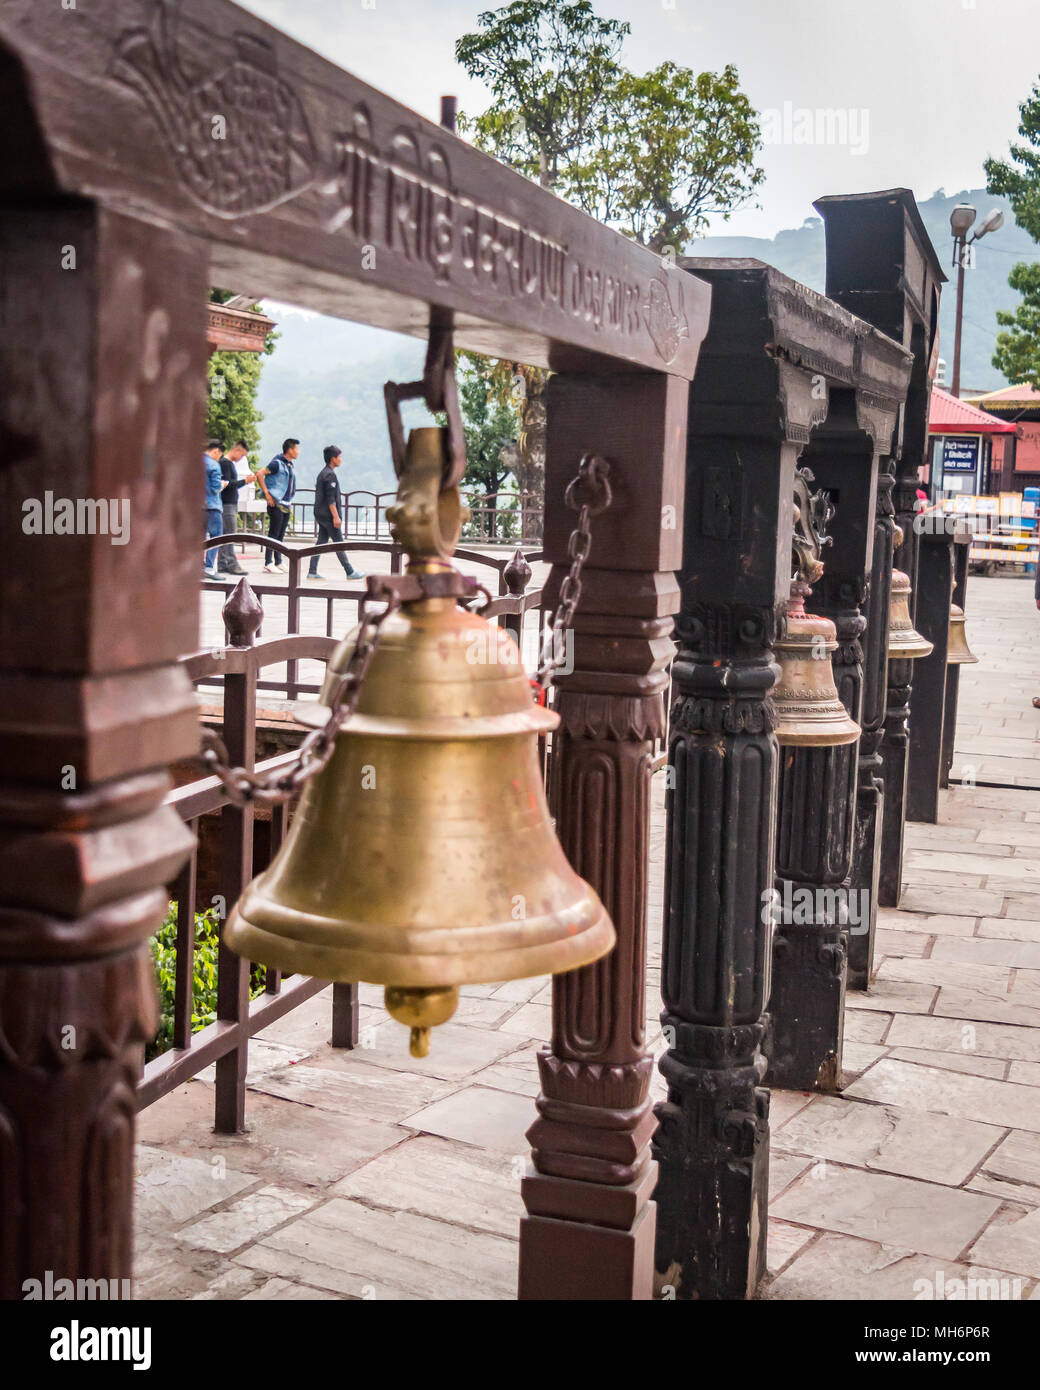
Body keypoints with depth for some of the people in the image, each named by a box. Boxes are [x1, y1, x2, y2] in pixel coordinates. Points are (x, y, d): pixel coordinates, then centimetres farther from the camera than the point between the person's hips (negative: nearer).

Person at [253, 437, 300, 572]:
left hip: (286, 504, 8)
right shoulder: (277, 463, -12)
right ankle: (268, 563, -5)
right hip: (276, 503, -8)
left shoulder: (290, 464, 13)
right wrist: (267, 493, -18)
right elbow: (260, 474, -18)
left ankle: (278, 562, 16)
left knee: (280, 535, 11)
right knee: (273, 534, -7)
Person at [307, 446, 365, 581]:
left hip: (320, 514, 9)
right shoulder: (330, 475, -15)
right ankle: (350, 572, 2)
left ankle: (312, 571, 6)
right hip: (329, 515, -9)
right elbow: (330, 498, -21)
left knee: (321, 542, 9)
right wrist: (336, 516, -21)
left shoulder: (322, 474, 16)